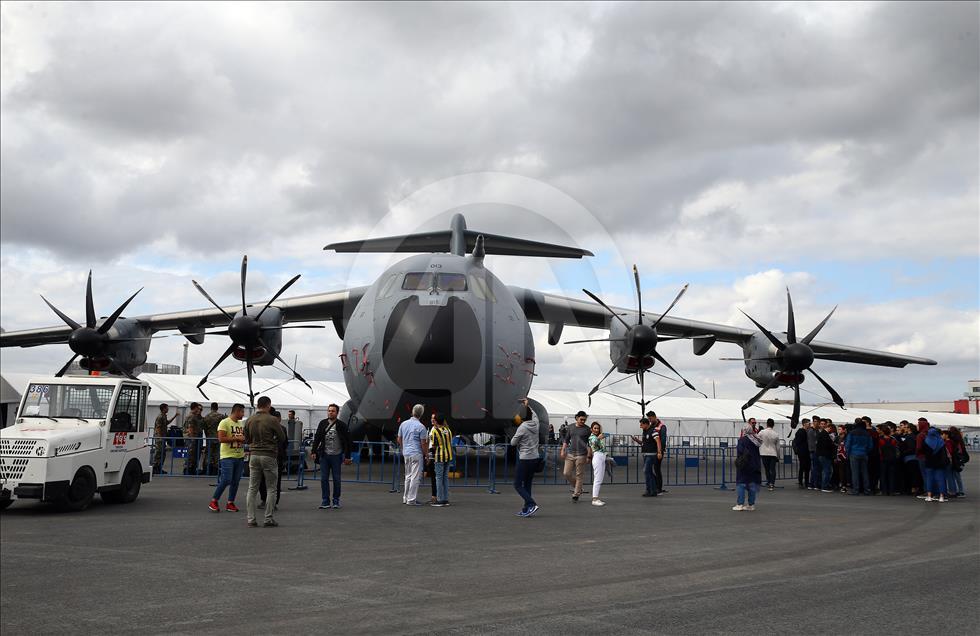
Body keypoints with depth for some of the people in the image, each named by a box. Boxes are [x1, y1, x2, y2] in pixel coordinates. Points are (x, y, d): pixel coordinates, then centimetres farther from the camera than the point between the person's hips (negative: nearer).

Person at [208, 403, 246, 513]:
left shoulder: (241, 424, 16)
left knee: (236, 481, 6)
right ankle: (214, 502, 2)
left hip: (239, 456, 7)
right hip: (228, 456, -7)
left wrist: (245, 439, 6)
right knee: (226, 480, -11)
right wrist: (237, 438, -17)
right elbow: (221, 439, -17)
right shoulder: (224, 423, -9)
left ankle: (230, 503, 13)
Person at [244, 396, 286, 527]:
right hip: (269, 456, -4)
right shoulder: (272, 420, -9)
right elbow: (282, 438, -2)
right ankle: (268, 519, 5)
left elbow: (247, 440, 14)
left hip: (253, 455, 4)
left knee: (252, 489, 8)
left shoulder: (249, 421, 4)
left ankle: (250, 519, 7)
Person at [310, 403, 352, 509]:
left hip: (336, 456, -2)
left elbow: (348, 441, -2)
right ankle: (325, 501, 8)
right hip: (324, 455, 3)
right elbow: (317, 438, 9)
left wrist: (347, 456, -6)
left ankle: (336, 501, 16)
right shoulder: (322, 423, 6)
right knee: (324, 479, 2)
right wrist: (313, 451, -1)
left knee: (336, 479, 5)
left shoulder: (342, 425, -3)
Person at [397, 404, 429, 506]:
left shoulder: (403, 424, 6)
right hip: (416, 454, -6)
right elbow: (423, 443, -10)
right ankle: (412, 500, -2)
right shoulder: (421, 427, -12)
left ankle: (405, 498, 19)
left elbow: (399, 439, 13)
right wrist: (426, 454, 3)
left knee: (408, 476, 16)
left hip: (406, 453, 7)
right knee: (415, 477, -2)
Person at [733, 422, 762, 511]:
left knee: (740, 484, 0)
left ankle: (740, 504, -3)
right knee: (752, 485, 10)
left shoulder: (743, 440, -15)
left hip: (744, 465, -6)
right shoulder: (756, 439, 4)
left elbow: (740, 451, -18)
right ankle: (751, 504, 13)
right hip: (755, 465, 6)